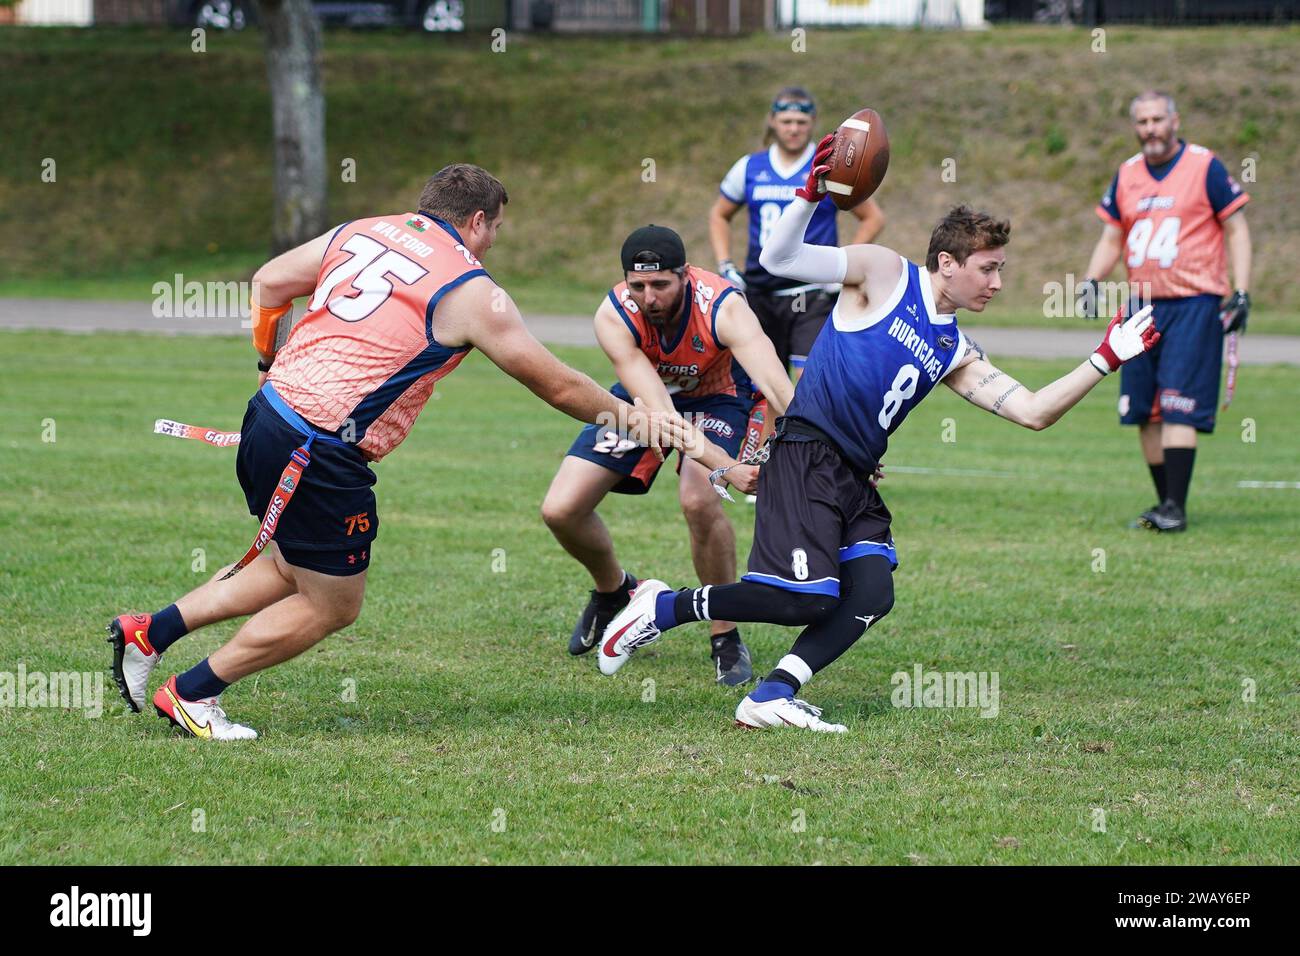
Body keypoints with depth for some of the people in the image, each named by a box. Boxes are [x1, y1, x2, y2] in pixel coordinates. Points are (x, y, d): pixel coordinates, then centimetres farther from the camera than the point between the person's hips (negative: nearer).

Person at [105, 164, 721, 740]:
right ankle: (192, 696, 15)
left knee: (290, 569, 25)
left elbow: (268, 283, 18)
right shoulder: (469, 292, -5)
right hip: (321, 453, -8)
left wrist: (267, 361, 32)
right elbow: (556, 386, 1)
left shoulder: (360, 234, 11)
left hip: (269, 411, 8)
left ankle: (151, 632, 22)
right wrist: (633, 418, 15)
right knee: (332, 606, 9)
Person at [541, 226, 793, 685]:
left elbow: (775, 383, -52)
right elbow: (654, 406, -43)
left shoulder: (723, 308, -37)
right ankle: (612, 590, 27)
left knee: (698, 500, -31)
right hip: (642, 397, 3)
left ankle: (726, 638, -10)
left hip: (715, 398, -2)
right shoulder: (614, 316, -32)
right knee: (560, 510, -7)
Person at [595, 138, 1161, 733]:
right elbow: (779, 259, -5)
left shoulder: (956, 355, 19)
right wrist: (811, 192, -20)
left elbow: (1032, 412, 15)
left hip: (855, 481, 8)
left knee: (872, 593, -15)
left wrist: (1104, 362, 8)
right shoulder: (883, 273, 1)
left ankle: (772, 697, -15)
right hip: (806, 455, -8)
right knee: (806, 599, -19)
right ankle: (662, 607, -1)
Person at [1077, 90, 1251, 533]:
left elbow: (1236, 229, -1)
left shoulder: (1204, 167, -3)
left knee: (1178, 408, -13)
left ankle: (1177, 508, -13)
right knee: (1145, 412, 4)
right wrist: (1091, 281, 3)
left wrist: (1241, 293, -8)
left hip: (1193, 303, -6)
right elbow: (1111, 237, 20)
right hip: (1141, 306, 6)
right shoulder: (1126, 175, 12)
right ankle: (1164, 503, 13)